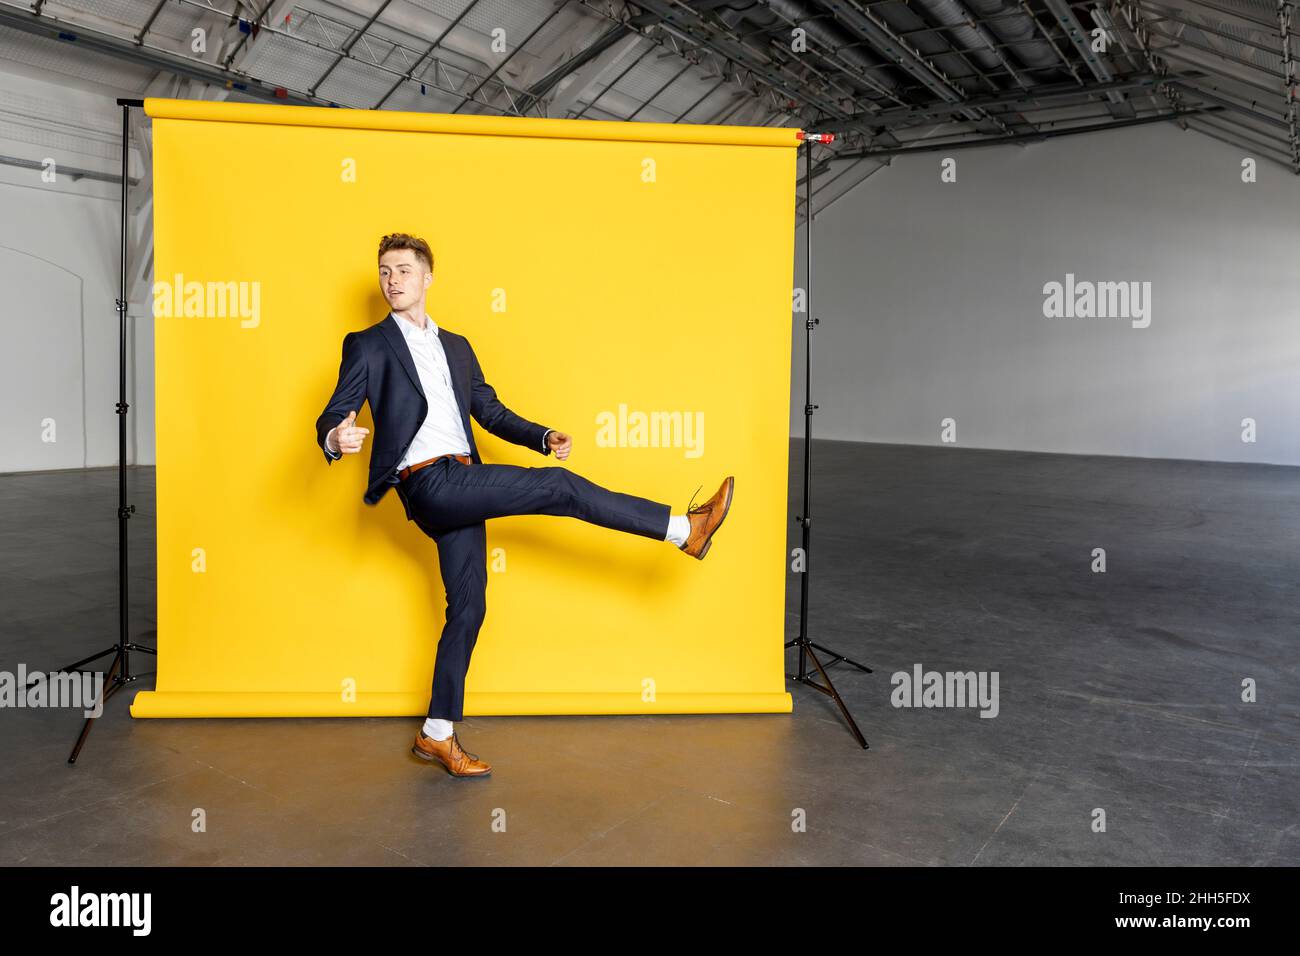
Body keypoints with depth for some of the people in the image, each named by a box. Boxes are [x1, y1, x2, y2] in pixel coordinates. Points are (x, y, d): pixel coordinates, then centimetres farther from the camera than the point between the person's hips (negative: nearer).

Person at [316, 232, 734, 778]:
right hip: (430, 484, -7)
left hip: (463, 487, 7)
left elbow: (490, 411, 22)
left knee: (467, 607, 6)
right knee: (558, 487, -15)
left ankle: (438, 735, 17)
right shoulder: (368, 345, 5)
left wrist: (544, 436, 5)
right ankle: (684, 528, -7)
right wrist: (336, 438, -29)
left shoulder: (456, 346, 23)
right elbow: (333, 416, -4)